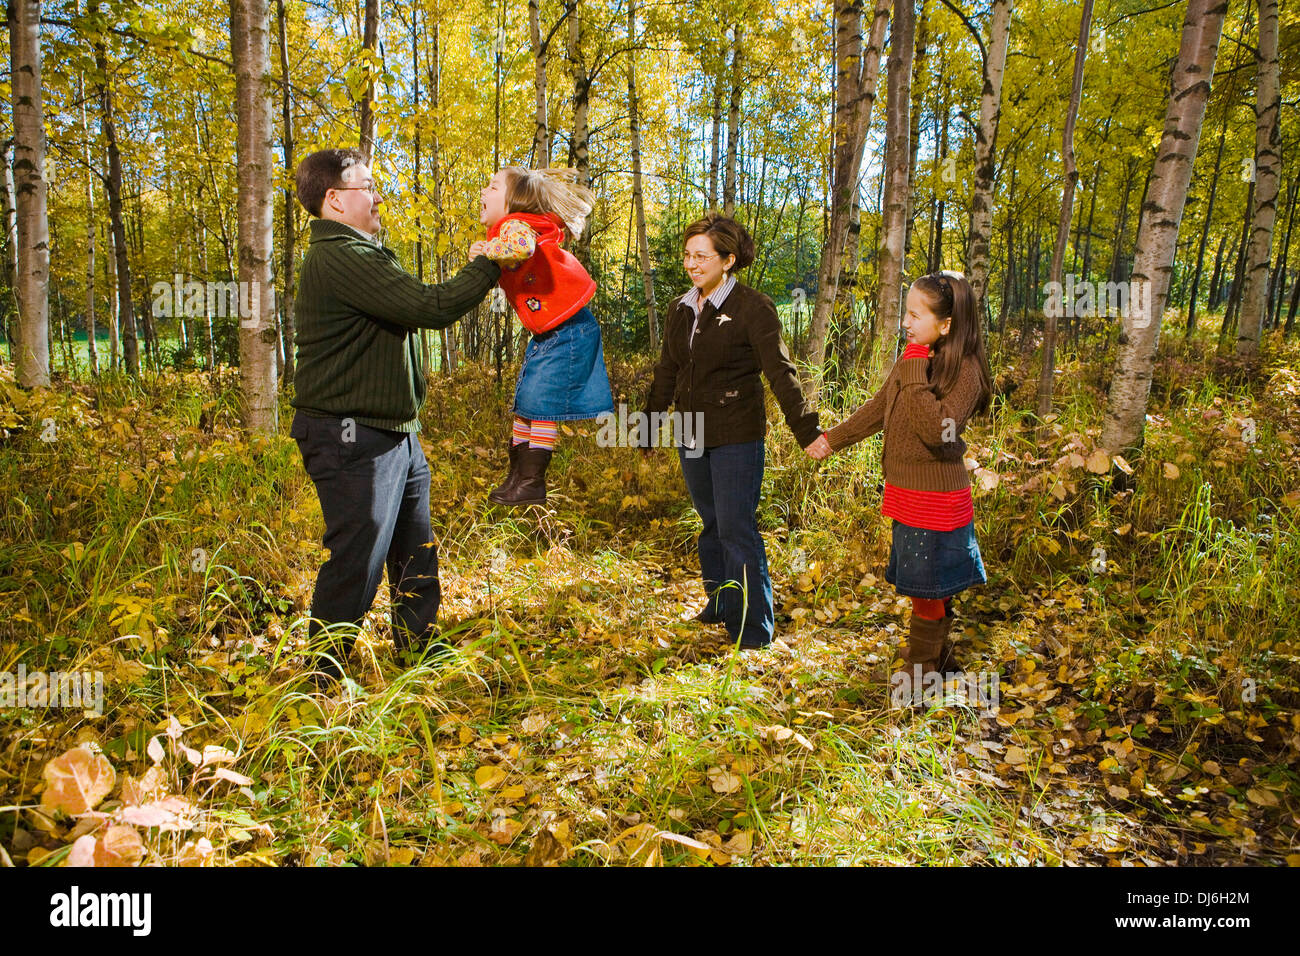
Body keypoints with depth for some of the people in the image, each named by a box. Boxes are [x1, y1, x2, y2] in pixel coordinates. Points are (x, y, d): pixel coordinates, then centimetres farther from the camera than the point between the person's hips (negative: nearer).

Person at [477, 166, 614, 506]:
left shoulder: (515, 225, -16)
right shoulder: (504, 231, 15)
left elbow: (522, 247, -40)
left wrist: (488, 251, -24)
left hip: (569, 332, -10)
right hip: (547, 334, 10)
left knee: (539, 402, -6)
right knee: (525, 402, 14)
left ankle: (532, 482, 4)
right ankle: (518, 475, 24)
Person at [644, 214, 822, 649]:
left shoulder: (752, 308, -10)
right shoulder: (680, 310, 9)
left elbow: (780, 372, -15)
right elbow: (666, 374, 18)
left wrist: (806, 430, -21)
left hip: (736, 438, -6)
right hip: (692, 439, 6)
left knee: (738, 534, -7)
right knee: (712, 526, 17)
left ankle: (753, 635, 2)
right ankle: (720, 606, 33)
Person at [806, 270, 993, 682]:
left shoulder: (964, 371, -19)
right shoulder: (913, 358, 4)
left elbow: (938, 429, -32)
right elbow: (878, 408, 17)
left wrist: (915, 374, -28)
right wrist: (833, 437, 19)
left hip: (936, 497, -8)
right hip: (906, 492, 8)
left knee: (927, 589, 4)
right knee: (928, 586, 21)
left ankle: (920, 670, 19)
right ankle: (937, 652, 39)